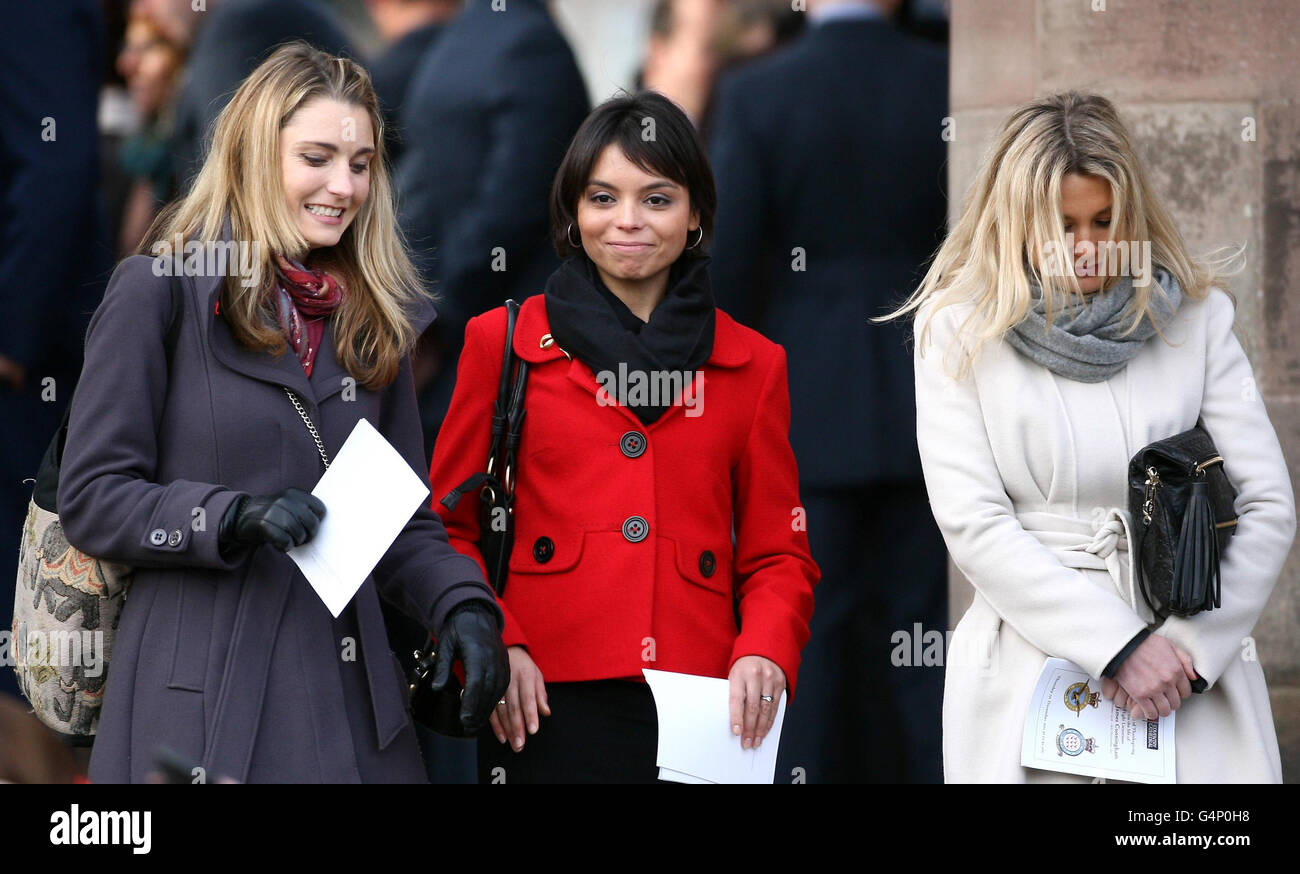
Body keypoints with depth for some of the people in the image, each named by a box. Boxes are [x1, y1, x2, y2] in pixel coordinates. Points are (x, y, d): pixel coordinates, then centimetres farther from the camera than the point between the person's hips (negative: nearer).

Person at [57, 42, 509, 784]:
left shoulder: (372, 318, 15)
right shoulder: (160, 293, -2)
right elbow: (92, 497, -5)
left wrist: (461, 606, -3)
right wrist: (235, 516, -19)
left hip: (351, 699, 5)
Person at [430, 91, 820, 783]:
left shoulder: (752, 366, 12)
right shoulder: (503, 344, 8)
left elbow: (778, 553, 12)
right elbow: (449, 527, 8)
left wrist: (765, 654, -7)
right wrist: (491, 645, -8)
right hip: (545, 710, -1)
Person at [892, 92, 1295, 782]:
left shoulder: (1195, 318, 7)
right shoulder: (959, 331, 3)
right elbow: (971, 522, -6)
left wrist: (1192, 647, -10)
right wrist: (1118, 643, -13)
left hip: (1192, 669, 1)